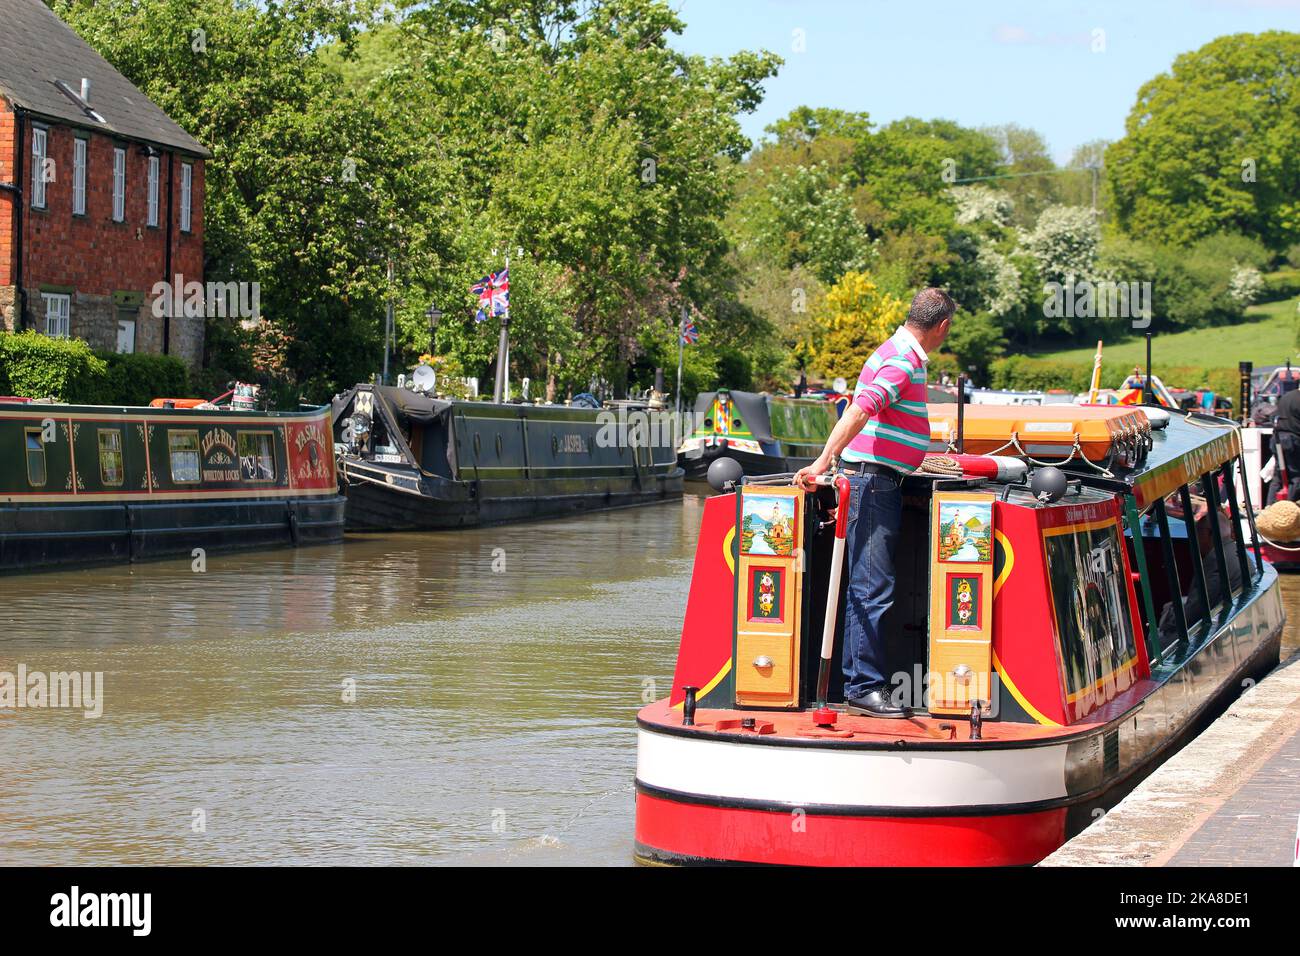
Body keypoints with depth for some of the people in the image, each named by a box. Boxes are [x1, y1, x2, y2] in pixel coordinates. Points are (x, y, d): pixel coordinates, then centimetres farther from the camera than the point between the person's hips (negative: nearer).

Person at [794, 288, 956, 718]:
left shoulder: (904, 356, 18)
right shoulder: (902, 360, -15)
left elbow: (860, 412, 32)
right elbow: (859, 411, -28)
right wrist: (824, 462, -37)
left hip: (881, 483, 10)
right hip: (873, 481, -10)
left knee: (867, 586, 11)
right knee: (872, 588, -10)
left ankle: (858, 682, 15)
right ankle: (864, 686, -10)